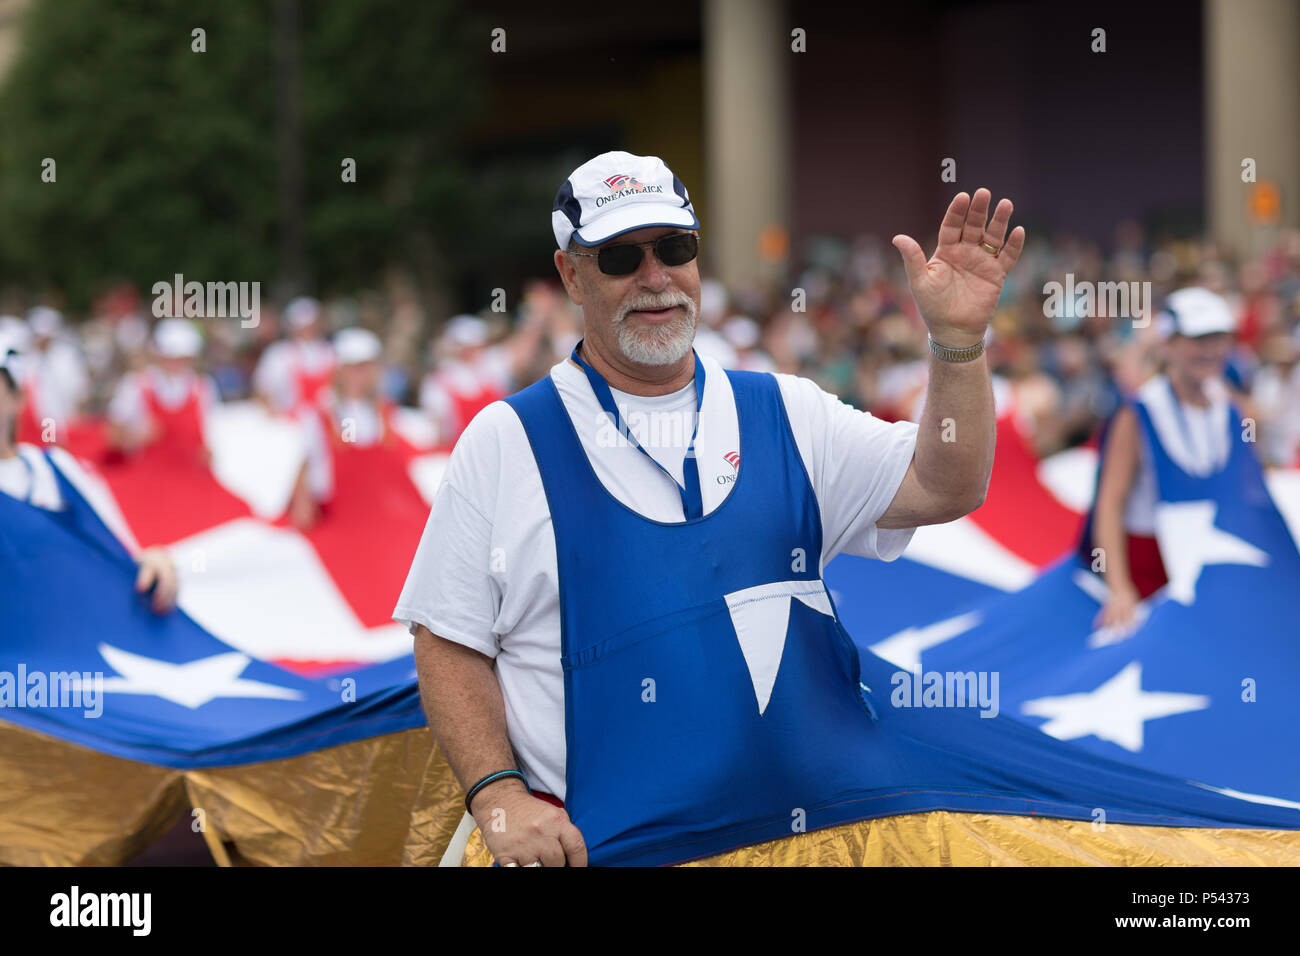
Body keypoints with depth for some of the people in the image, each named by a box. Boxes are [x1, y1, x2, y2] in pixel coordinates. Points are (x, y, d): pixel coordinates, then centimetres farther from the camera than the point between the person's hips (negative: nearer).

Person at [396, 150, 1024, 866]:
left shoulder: (786, 413, 10)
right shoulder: (505, 443, 2)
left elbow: (943, 488, 1)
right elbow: (447, 643, 1)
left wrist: (958, 339, -13)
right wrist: (499, 798, -12)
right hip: (603, 845, -2)